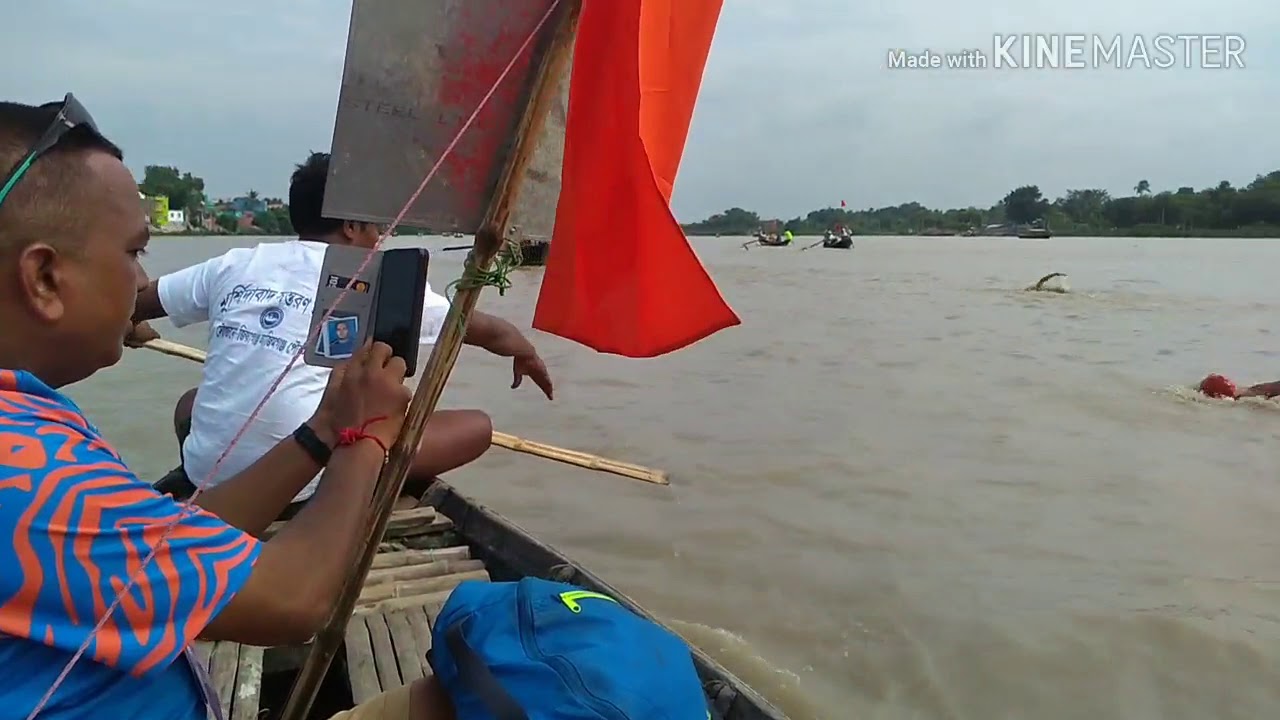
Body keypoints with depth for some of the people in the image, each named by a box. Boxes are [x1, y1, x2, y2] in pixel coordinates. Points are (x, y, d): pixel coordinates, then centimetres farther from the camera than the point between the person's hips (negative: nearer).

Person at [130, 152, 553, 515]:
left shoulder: (234, 265, 8)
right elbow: (486, 330, 11)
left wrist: (133, 328, 43)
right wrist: (527, 355, 31)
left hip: (210, 476, 5)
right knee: (476, 426, 5)